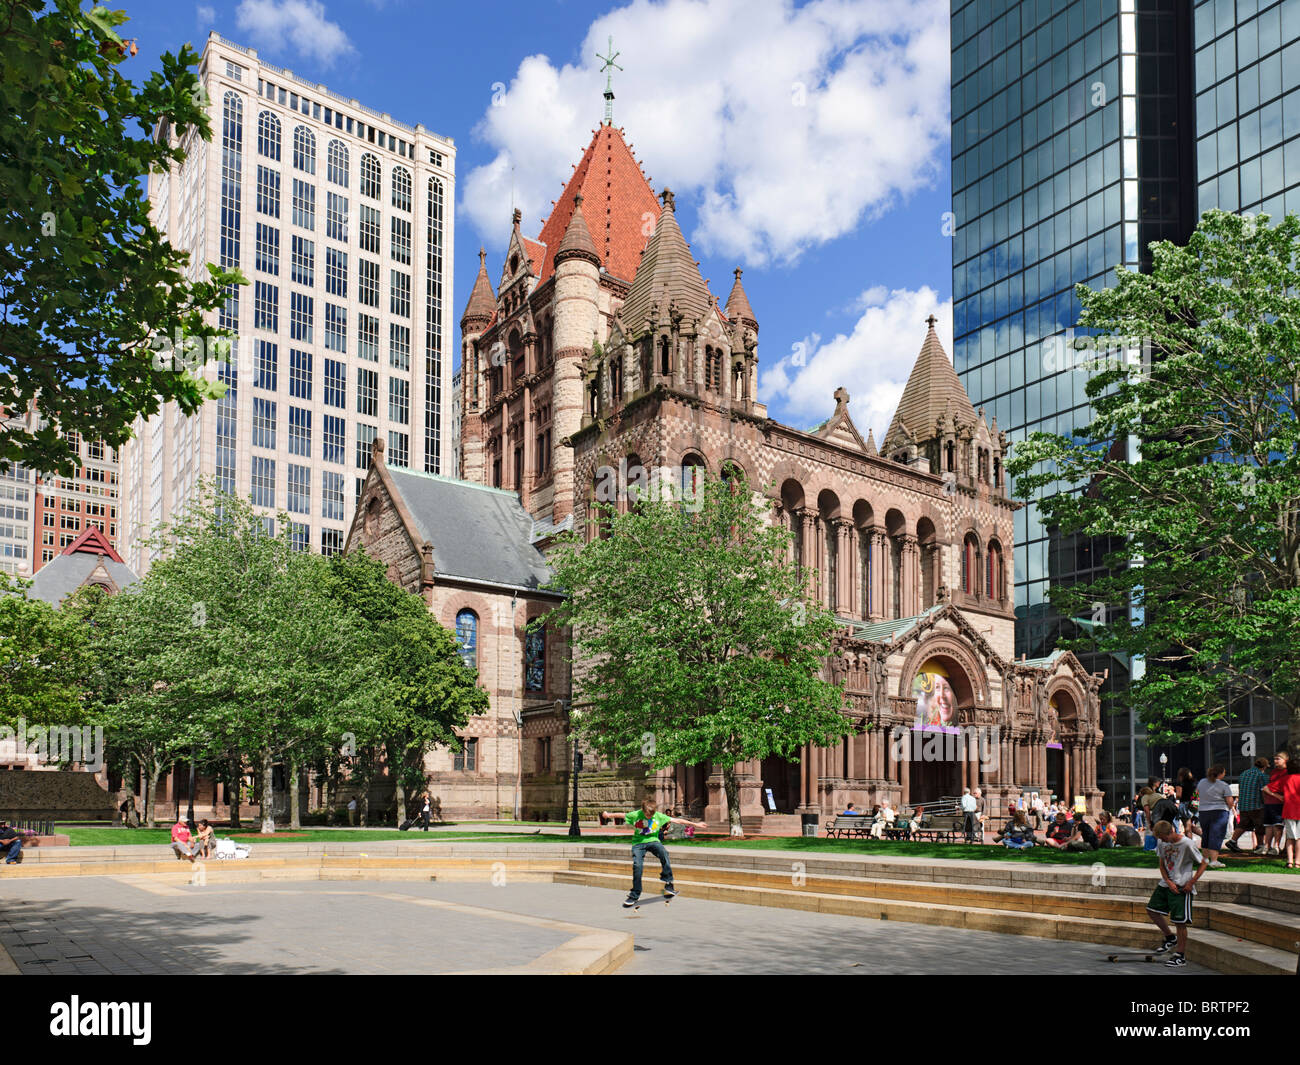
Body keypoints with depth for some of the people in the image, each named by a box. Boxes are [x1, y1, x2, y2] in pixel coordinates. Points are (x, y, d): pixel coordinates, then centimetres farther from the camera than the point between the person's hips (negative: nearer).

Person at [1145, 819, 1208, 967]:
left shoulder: (1187, 844, -18)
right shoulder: (1162, 843, 0)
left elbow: (1203, 864, -9)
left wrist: (1191, 883, -14)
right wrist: (1168, 882, -7)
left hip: (1182, 888, -7)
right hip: (1166, 884, 7)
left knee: (1180, 922, -4)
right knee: (1152, 910, 9)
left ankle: (1181, 956, 7)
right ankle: (1170, 937, 30)